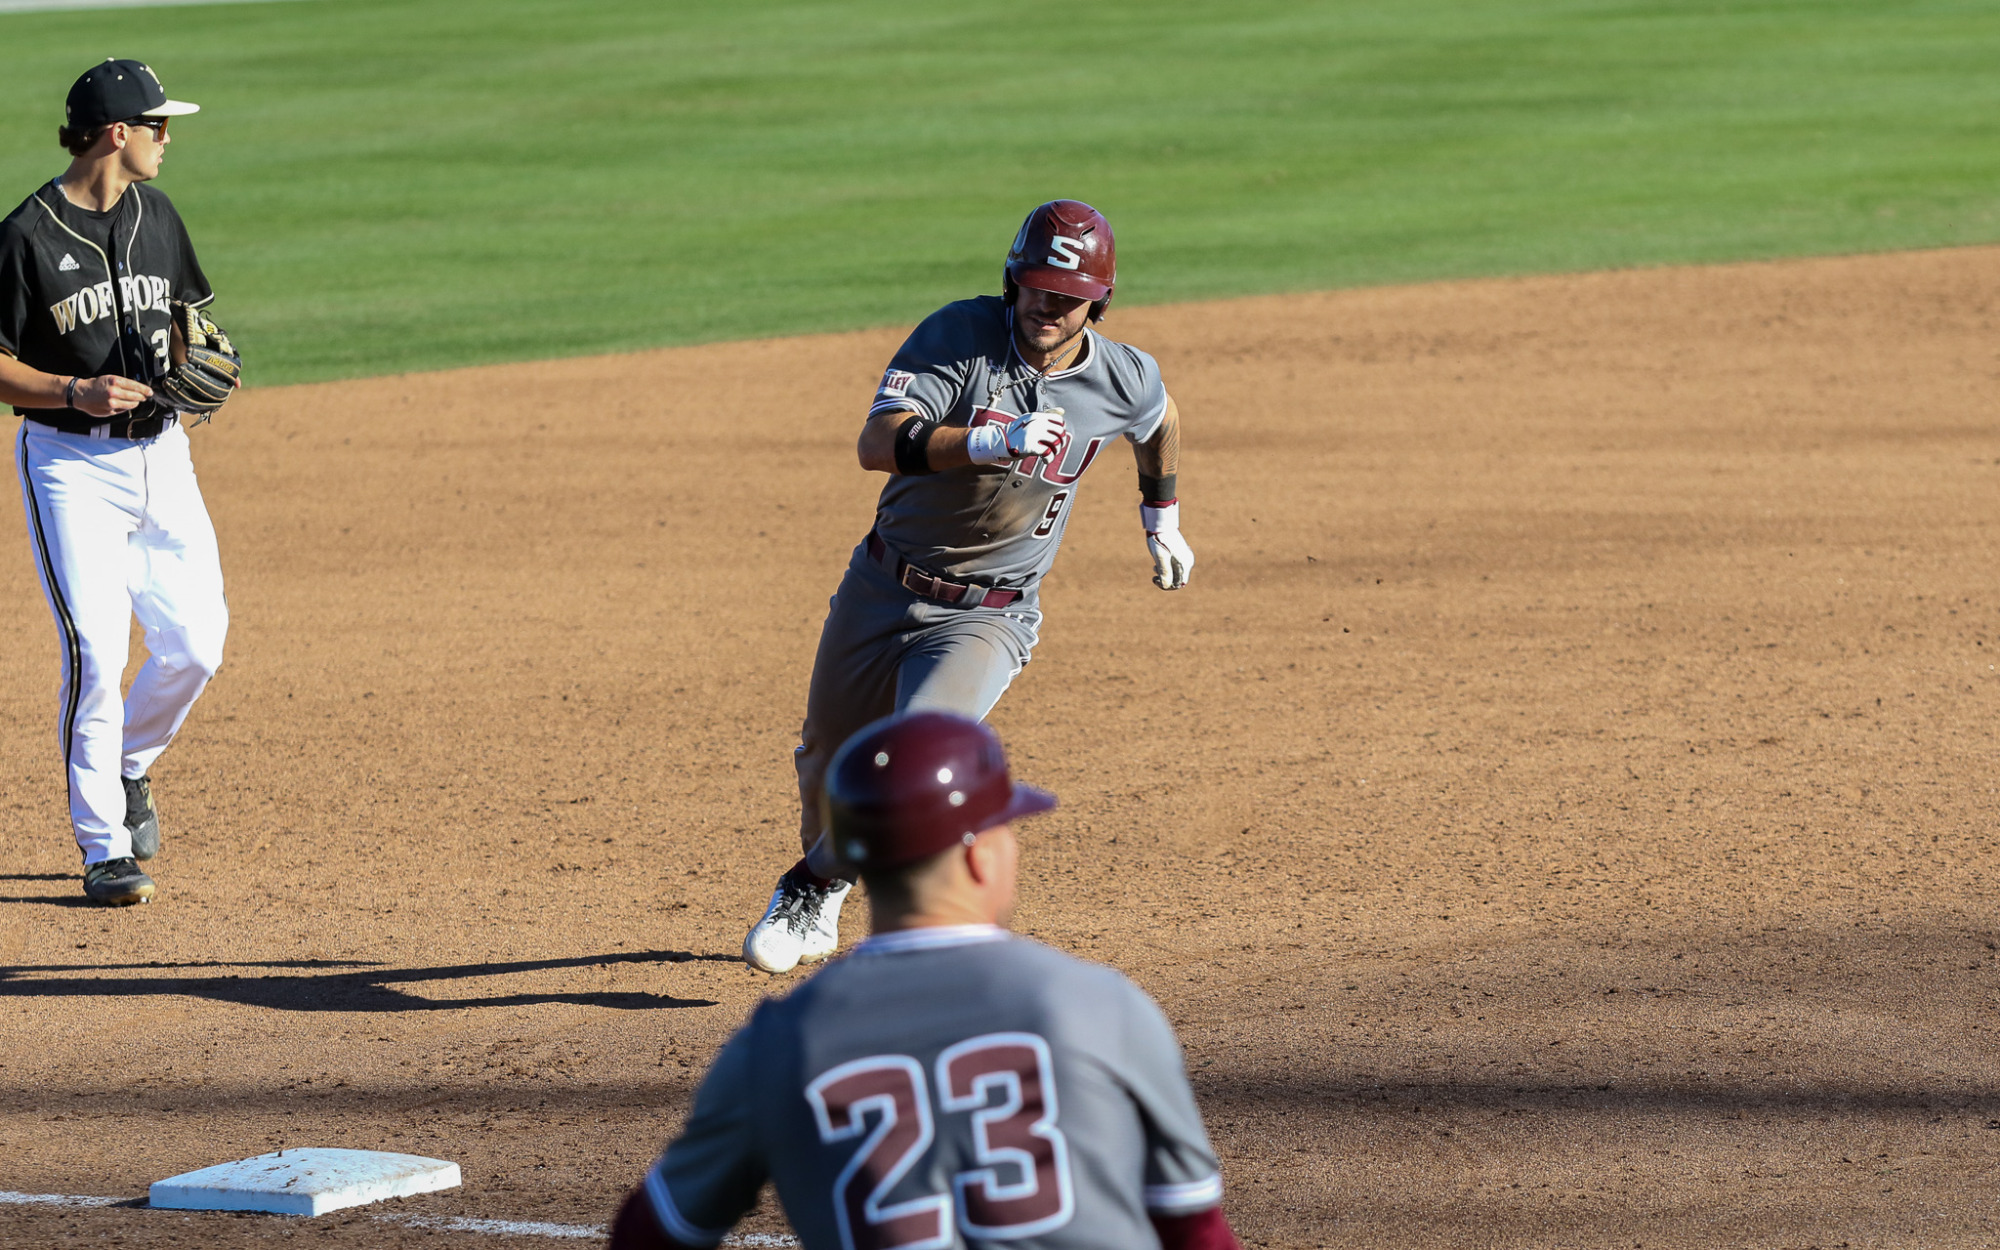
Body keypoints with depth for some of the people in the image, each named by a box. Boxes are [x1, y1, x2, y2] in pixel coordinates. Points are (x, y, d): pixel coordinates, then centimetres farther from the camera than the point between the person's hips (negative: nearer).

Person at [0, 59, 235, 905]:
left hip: (160, 454, 6)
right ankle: (104, 849, -3)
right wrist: (75, 392, -22)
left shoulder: (156, 217, 9)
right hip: (71, 463, -6)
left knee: (195, 644, 1)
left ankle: (128, 769, 29)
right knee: (96, 651, -12)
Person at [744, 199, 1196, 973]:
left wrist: (1162, 519, 30)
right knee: (829, 762, 17)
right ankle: (821, 885, 48)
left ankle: (815, 888, 2)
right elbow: (877, 444, -31)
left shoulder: (1122, 380, -8)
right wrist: (988, 444, -44)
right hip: (881, 589, 1)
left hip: (986, 616, -1)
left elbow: (1161, 420, 19)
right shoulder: (961, 335, -18)